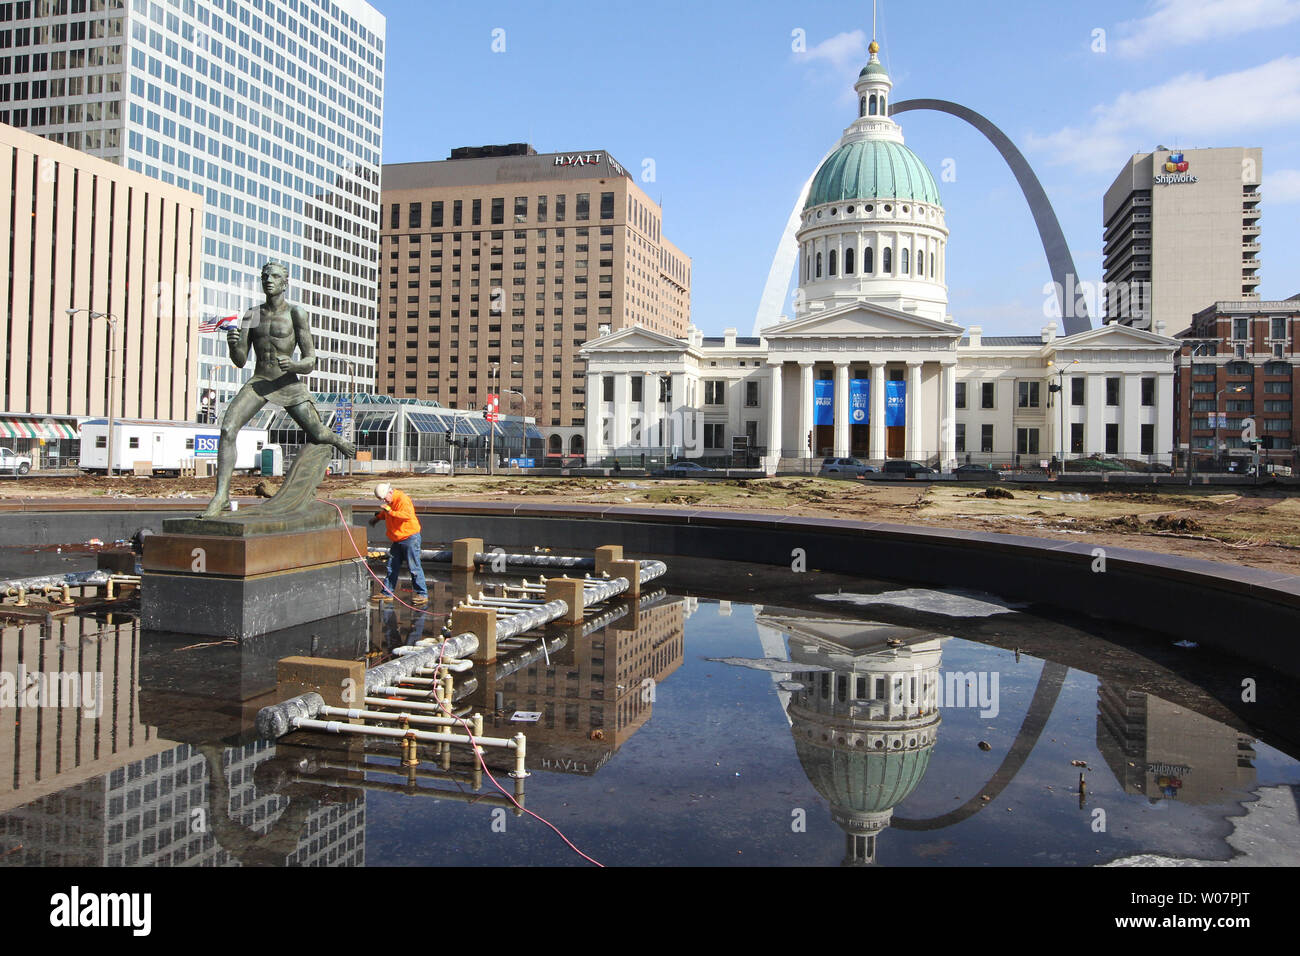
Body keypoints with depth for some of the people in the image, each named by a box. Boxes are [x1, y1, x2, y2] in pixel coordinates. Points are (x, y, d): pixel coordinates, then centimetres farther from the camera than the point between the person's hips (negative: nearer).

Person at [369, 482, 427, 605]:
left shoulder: (402, 499, -17)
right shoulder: (389, 502, 12)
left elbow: (407, 515, -33)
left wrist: (390, 512, -35)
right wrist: (378, 517, 23)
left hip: (410, 538, -9)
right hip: (397, 541, 9)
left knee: (414, 567, -6)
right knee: (392, 567, 11)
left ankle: (422, 594, 0)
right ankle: (387, 594, 19)